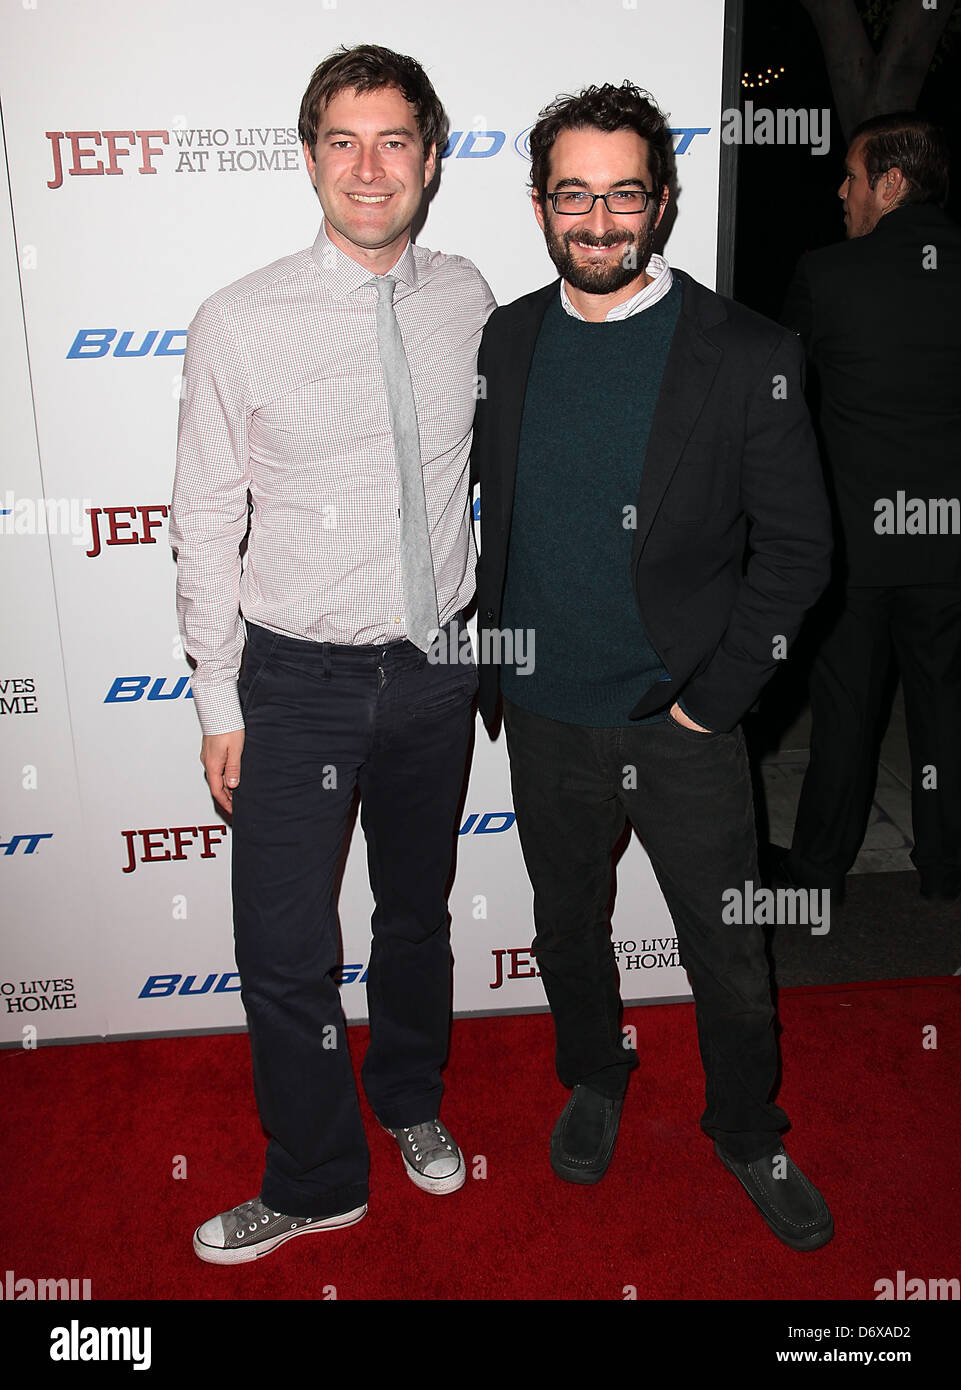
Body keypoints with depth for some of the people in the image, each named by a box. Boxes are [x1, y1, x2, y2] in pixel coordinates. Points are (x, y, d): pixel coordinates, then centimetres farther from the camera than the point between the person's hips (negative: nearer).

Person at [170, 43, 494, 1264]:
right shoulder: (239, 325, -12)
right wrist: (218, 703, -5)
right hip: (300, 681, -3)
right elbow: (206, 526, -6)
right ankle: (316, 1184, 31)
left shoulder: (466, 299, -2)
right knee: (283, 953, 3)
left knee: (417, 911, 21)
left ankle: (410, 1102, 49)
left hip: (437, 668, 3)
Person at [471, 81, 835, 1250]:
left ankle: (748, 1133, 39)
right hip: (545, 719, 3)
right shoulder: (505, 342, 1)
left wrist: (713, 698, -11)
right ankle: (593, 1081, 49)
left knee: (728, 957, 12)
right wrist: (489, 664, 6)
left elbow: (798, 546, -8)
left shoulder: (746, 355, -11)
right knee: (567, 926, 21)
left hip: (680, 726, -3)